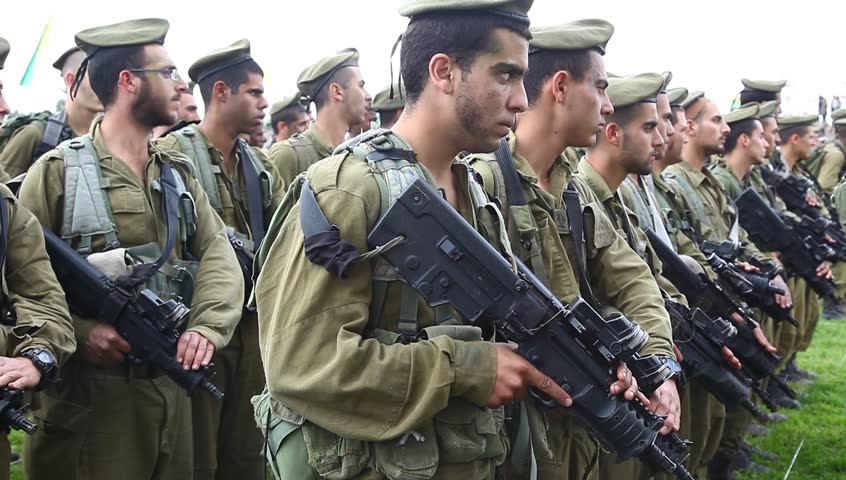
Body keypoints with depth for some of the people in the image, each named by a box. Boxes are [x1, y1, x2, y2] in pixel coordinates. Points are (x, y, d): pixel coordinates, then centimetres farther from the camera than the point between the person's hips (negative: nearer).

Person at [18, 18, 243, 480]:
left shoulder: (178, 174, 13)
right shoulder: (58, 170, -6)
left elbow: (218, 253, 3)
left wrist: (207, 326, -15)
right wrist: (78, 332, -22)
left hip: (171, 382, 6)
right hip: (90, 390, -6)